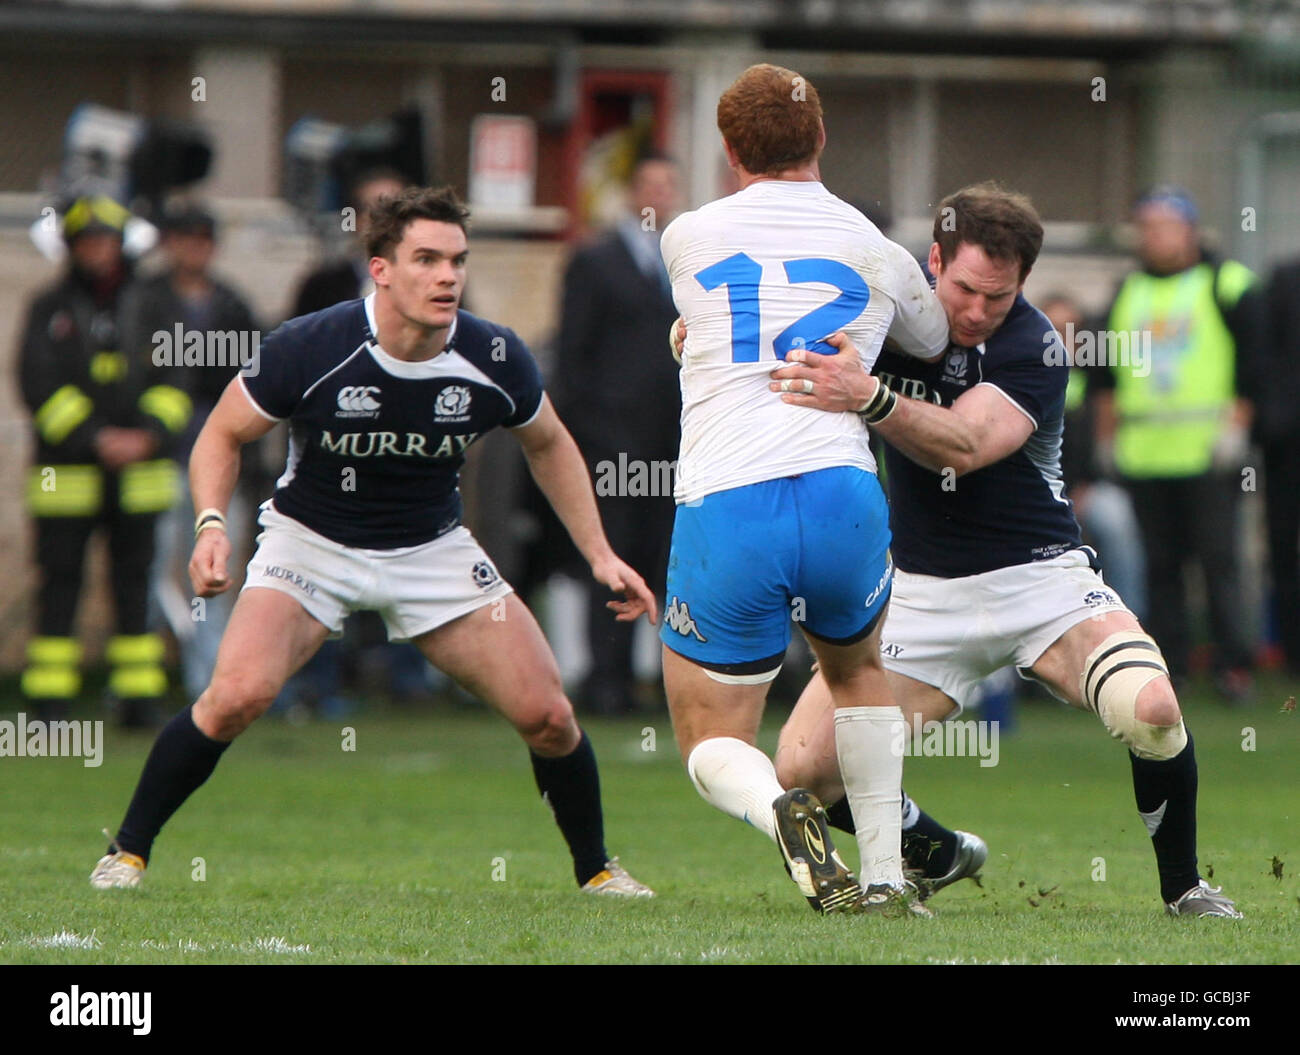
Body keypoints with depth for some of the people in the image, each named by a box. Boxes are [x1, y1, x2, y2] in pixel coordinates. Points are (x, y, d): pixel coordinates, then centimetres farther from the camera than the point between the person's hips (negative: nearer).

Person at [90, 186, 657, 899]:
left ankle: (596, 870, 18)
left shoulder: (495, 359, -15)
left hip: (432, 549, 3)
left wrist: (600, 554, 3)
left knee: (547, 714, -7)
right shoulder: (309, 347, -24)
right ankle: (127, 852, -5)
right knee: (238, 693, -25)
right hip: (310, 540, -2)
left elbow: (548, 445, 7)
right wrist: (211, 524, -25)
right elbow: (223, 435, -8)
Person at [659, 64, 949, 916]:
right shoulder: (878, 253, 12)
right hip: (840, 495, 1)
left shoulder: (688, 238, 12)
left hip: (721, 511, -1)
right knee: (859, 669, 32)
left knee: (712, 743, 11)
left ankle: (778, 810, -23)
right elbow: (933, 342, 33)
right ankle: (884, 876, 21)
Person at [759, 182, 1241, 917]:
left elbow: (963, 447, -31)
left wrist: (869, 398, -48)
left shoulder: (1033, 346, -16)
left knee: (1149, 708, -29)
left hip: (1039, 576, -4)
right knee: (804, 768, -10)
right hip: (922, 592, 4)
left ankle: (1184, 885, -3)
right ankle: (941, 856, 20)